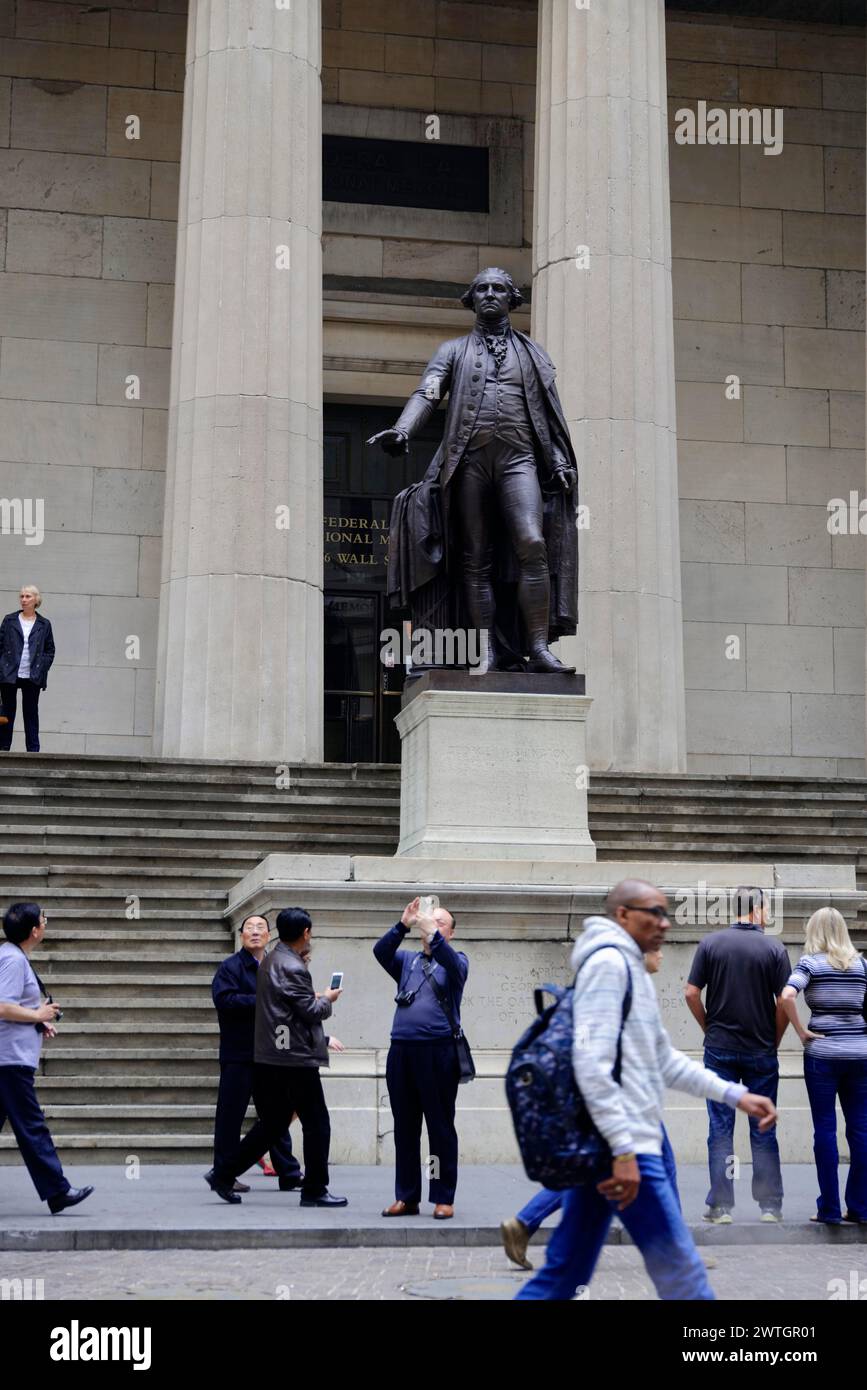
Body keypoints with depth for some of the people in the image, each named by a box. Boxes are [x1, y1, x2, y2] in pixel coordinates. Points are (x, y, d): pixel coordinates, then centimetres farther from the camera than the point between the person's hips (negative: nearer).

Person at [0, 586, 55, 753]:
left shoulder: (44, 624, 6)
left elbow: (50, 651, 8)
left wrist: (42, 669, -5)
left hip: (32, 677, 0)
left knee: (31, 714, 3)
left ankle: (33, 750, 6)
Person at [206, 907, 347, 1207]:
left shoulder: (270, 961, 13)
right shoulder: (292, 968, -17)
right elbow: (311, 1011, -16)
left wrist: (323, 1038, 24)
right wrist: (327, 1000, 4)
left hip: (269, 1058, 9)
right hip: (295, 1059, -9)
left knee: (272, 1123, 15)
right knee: (316, 1124, 2)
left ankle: (223, 1175, 14)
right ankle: (314, 1190, 6)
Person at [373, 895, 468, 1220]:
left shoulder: (455, 961, 8)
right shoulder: (407, 960, 16)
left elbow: (455, 967, -15)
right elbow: (381, 951, -2)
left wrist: (433, 935, -29)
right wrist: (403, 925, -16)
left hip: (438, 1052, -4)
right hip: (401, 1050, 4)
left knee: (441, 1128, -1)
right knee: (405, 1128, 7)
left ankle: (443, 1198, 4)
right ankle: (406, 1197, 14)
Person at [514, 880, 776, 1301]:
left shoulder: (631, 969, 21)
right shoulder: (608, 961, -10)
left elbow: (664, 1061, 26)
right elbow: (591, 1061, -20)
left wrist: (736, 1094, 20)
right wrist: (624, 1150, -24)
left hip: (602, 1145, 10)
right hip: (622, 1143, -10)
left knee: (565, 1272, 11)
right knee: (680, 1269, -4)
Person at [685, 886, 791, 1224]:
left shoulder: (711, 943, -1)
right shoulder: (774, 948, -4)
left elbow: (692, 993, -3)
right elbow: (784, 1002, -7)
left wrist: (709, 1029, 9)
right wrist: (774, 1042, 6)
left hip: (719, 1048, 1)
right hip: (761, 1051, 0)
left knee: (720, 1129, 5)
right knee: (764, 1130, 8)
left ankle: (721, 1206, 4)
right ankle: (770, 1206, 9)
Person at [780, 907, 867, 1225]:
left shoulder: (810, 962, -3)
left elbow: (787, 997, -18)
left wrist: (801, 1032, -8)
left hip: (822, 1053, -3)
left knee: (825, 1129, 2)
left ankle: (829, 1209, 3)